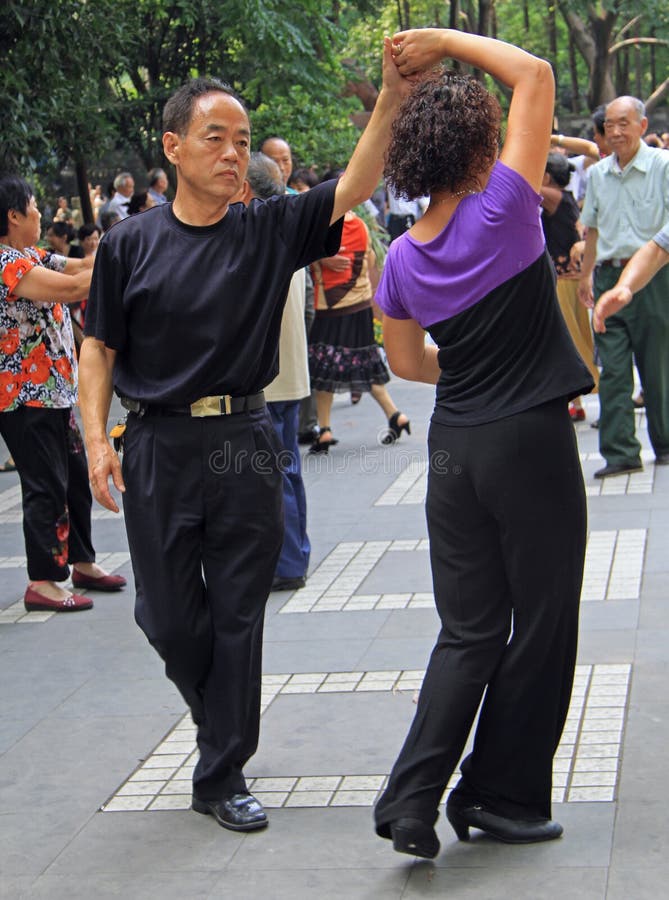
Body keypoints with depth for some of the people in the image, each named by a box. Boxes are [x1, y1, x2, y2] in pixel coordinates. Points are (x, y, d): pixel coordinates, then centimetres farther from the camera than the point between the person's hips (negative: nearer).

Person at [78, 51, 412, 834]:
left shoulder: (269, 231, 1)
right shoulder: (129, 245, 0)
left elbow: (353, 187, -10)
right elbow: (100, 346, 3)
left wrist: (391, 98, -23)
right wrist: (96, 438, -8)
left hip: (245, 445, 1)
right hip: (158, 447, 0)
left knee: (238, 616, 5)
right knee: (169, 615, 7)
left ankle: (222, 776, 17)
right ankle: (224, 728, 36)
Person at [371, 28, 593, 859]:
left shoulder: (403, 259, 3)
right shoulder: (502, 211, -12)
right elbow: (535, 74, -8)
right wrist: (446, 41, -2)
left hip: (455, 446, 6)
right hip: (530, 440, -5)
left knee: (469, 631, 12)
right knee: (540, 626, 8)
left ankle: (413, 798, 1)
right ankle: (503, 797, 16)